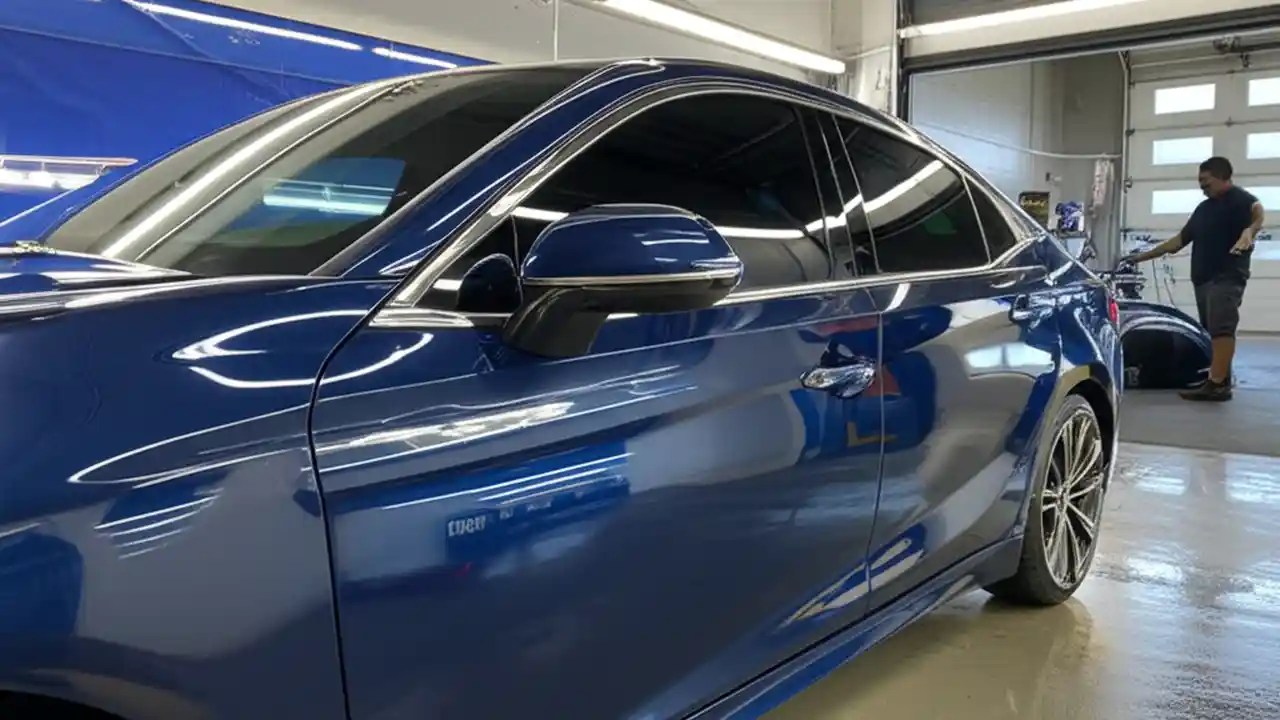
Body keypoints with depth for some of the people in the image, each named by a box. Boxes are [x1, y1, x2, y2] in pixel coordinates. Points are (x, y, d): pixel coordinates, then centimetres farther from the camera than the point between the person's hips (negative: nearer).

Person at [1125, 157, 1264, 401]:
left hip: (1227, 278, -8)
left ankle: (1216, 384, -23)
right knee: (1214, 331, 5)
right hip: (1203, 279, 8)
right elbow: (1179, 240, 28)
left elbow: (1258, 210, -22)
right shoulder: (1204, 208, 25)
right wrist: (1144, 256, 25)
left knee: (1221, 329, -16)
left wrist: (1248, 232, -43)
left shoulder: (1239, 198, 0)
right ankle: (1223, 381, 6)